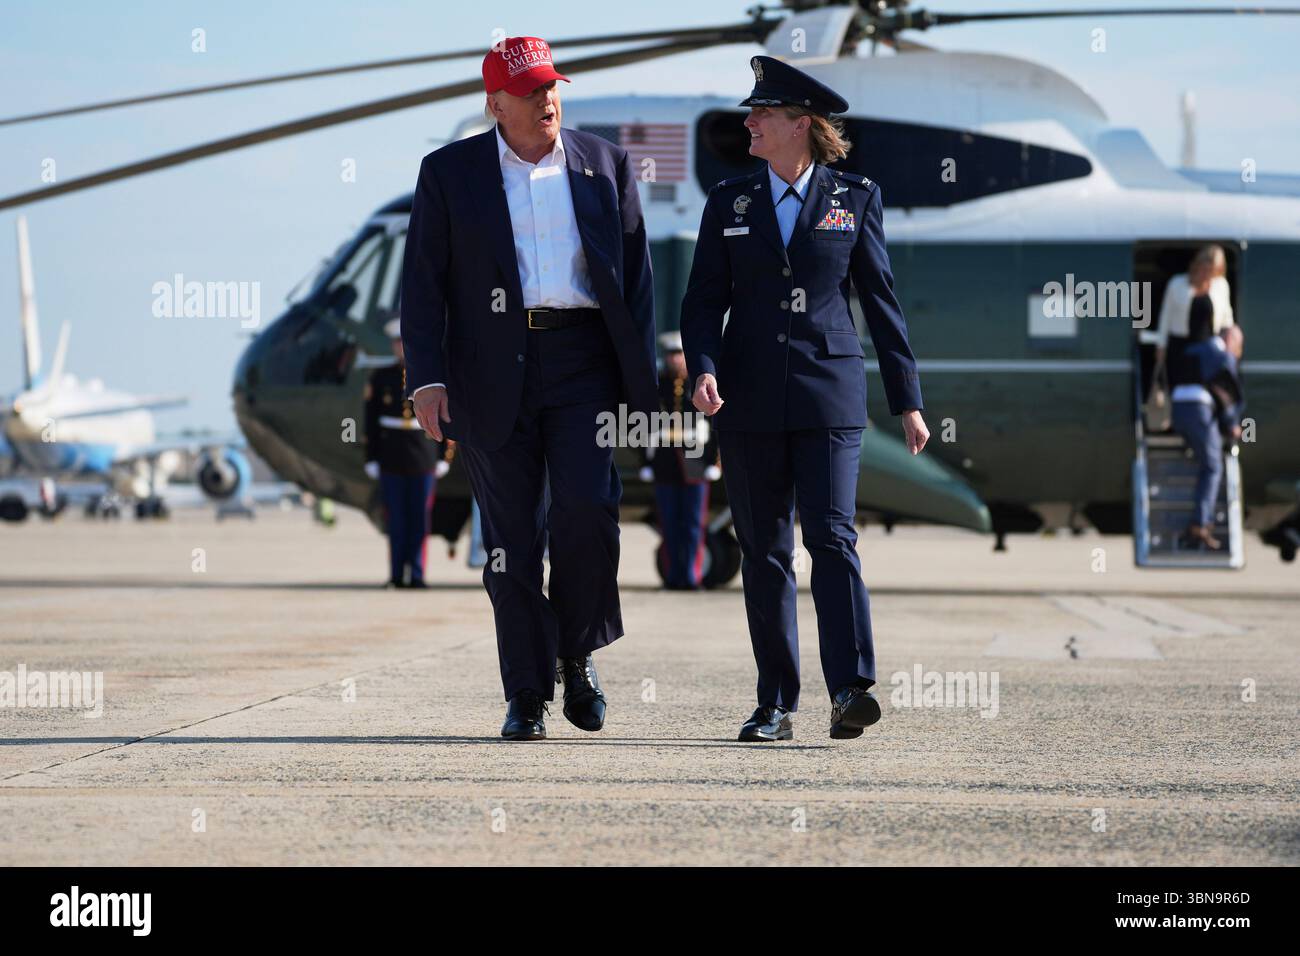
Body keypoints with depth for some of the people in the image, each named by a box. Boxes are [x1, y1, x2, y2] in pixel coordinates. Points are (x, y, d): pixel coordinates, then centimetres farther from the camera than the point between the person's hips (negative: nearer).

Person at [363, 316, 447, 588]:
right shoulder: (381, 378, 3)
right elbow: (371, 421, 3)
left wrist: (442, 458, 2)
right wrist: (371, 459, -1)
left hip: (423, 459, 0)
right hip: (391, 460, 0)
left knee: (420, 518, 0)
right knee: (396, 519, 1)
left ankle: (416, 574, 4)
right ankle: (397, 574, 6)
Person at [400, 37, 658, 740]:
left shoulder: (605, 166, 10)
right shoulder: (449, 173, 7)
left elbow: (636, 278, 11)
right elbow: (423, 280, 4)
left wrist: (641, 384, 4)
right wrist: (427, 378, -7)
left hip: (584, 364, 0)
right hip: (493, 372, 0)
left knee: (587, 509, -17)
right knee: (512, 537, 1)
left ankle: (577, 651, 7)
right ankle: (526, 696, 8)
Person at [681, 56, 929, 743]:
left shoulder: (854, 198, 5)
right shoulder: (729, 203, 9)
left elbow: (880, 300, 7)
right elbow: (704, 299, 7)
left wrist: (907, 399, 5)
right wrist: (703, 369, -12)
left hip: (829, 394, -2)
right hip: (750, 401, 2)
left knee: (832, 537, -14)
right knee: (763, 552, 4)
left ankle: (852, 688, -19)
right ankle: (775, 706, 9)